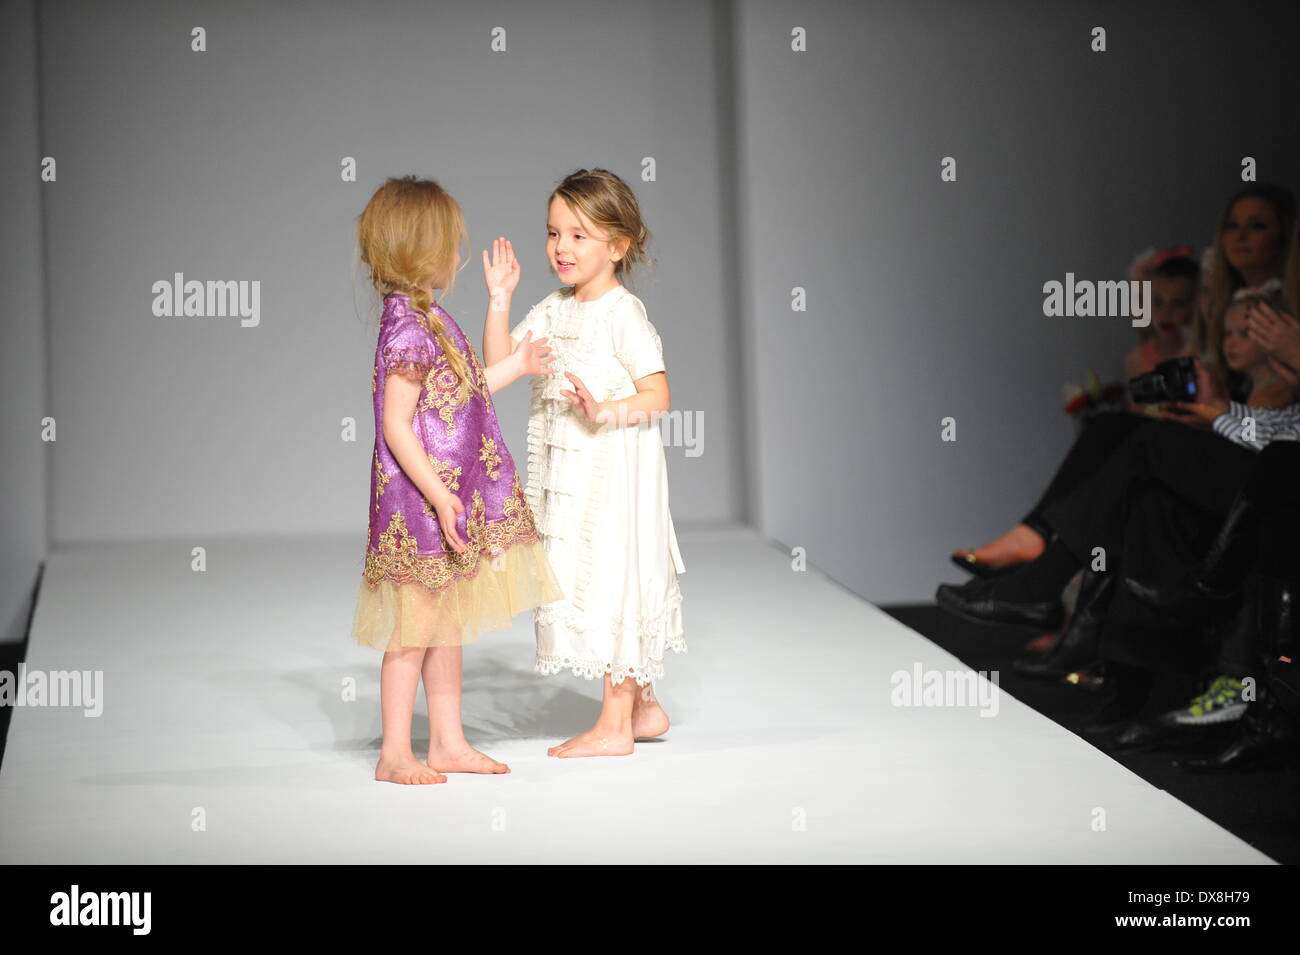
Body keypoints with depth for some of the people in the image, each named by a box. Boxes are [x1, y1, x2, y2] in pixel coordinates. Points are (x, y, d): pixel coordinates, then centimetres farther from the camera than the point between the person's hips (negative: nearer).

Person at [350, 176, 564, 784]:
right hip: (420, 503, -10)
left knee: (448, 625, 14)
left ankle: (449, 743, 22)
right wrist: (439, 496, -26)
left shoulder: (428, 319, 11)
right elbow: (396, 424, -23)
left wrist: (514, 366, 23)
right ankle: (395, 753, 6)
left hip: (454, 496, 10)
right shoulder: (408, 326, -19)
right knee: (414, 627, -2)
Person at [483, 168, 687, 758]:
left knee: (609, 582, -3)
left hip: (611, 471, -8)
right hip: (567, 474, 8)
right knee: (591, 582, 14)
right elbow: (499, 362, 5)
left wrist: (604, 412, -31)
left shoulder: (623, 315, -13)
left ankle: (614, 727, 6)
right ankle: (644, 705, 28)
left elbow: (659, 396, -16)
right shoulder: (554, 310, 9)